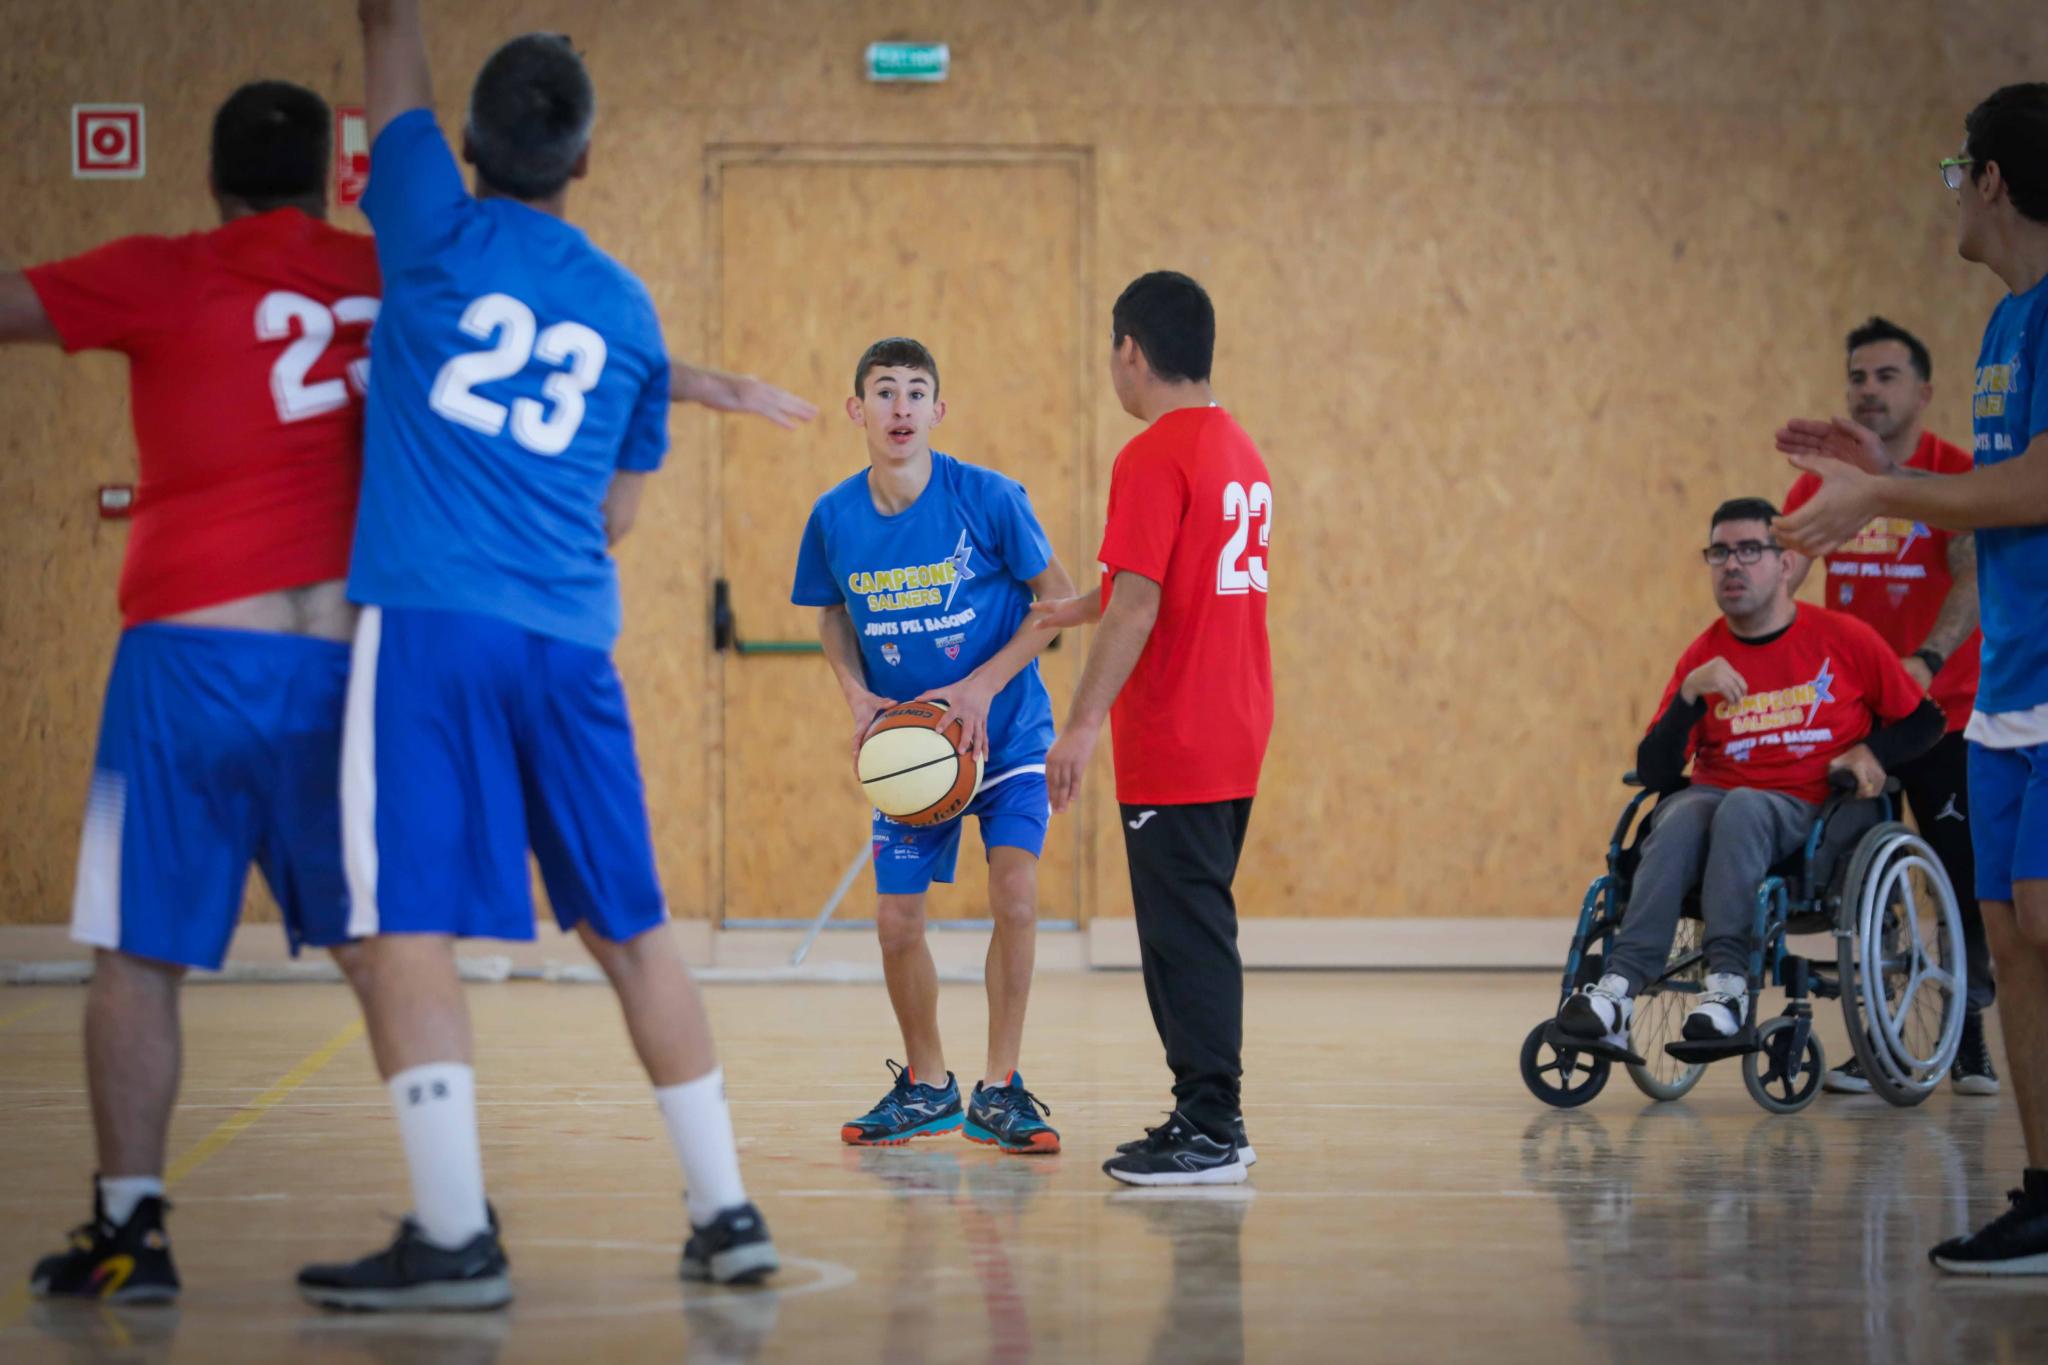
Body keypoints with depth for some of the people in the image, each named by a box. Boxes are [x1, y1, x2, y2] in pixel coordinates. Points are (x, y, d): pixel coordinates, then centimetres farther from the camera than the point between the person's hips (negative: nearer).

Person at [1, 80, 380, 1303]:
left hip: (194, 654, -3)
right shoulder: (391, 278, 10)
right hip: (353, 658, 3)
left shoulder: (165, 279, 0)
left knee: (138, 957, 5)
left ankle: (130, 1229, 0)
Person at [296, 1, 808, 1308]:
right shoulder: (627, 308, 13)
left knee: (410, 927, -5)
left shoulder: (436, 235, 2)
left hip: (429, 622, -4)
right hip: (571, 639, 5)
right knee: (633, 929, 12)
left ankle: (456, 1237, -11)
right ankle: (727, 1213, 16)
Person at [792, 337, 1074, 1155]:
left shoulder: (988, 498, -18)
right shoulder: (835, 519, -8)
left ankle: (998, 1091, -3)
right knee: (897, 918, -1)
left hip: (1007, 731, -3)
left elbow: (1060, 600, -9)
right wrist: (858, 696, -9)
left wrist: (982, 687, -19)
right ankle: (925, 1087, 22)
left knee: (1015, 894, -18)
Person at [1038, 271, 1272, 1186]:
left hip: (1172, 748, -9)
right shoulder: (1240, 451, 14)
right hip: (1236, 736, 9)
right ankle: (1209, 1119, 18)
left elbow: (1139, 606, -20)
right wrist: (1080, 611, 36)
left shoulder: (1153, 457, -14)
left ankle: (1208, 1133, -5)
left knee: (1185, 932, -6)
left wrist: (1084, 722, -18)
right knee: (1196, 929, 14)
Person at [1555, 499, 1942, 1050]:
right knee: (1681, 816, -33)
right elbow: (1653, 772, 1)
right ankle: (1620, 987, -47)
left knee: (1741, 806, -35)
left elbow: (1923, 720, 14)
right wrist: (1690, 694, -13)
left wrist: (1872, 751, -6)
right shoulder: (1703, 656, 9)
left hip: (1812, 814, -2)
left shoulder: (1844, 639, 5)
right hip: (1717, 796, 2)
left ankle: (1727, 981, -45)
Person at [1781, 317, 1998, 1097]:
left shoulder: (1957, 478, -7)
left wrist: (1926, 662, -35)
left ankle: (1970, 1039, 9)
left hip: (1943, 713, -3)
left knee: (1964, 878, -2)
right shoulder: (1822, 482, 6)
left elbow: (1973, 579, -19)